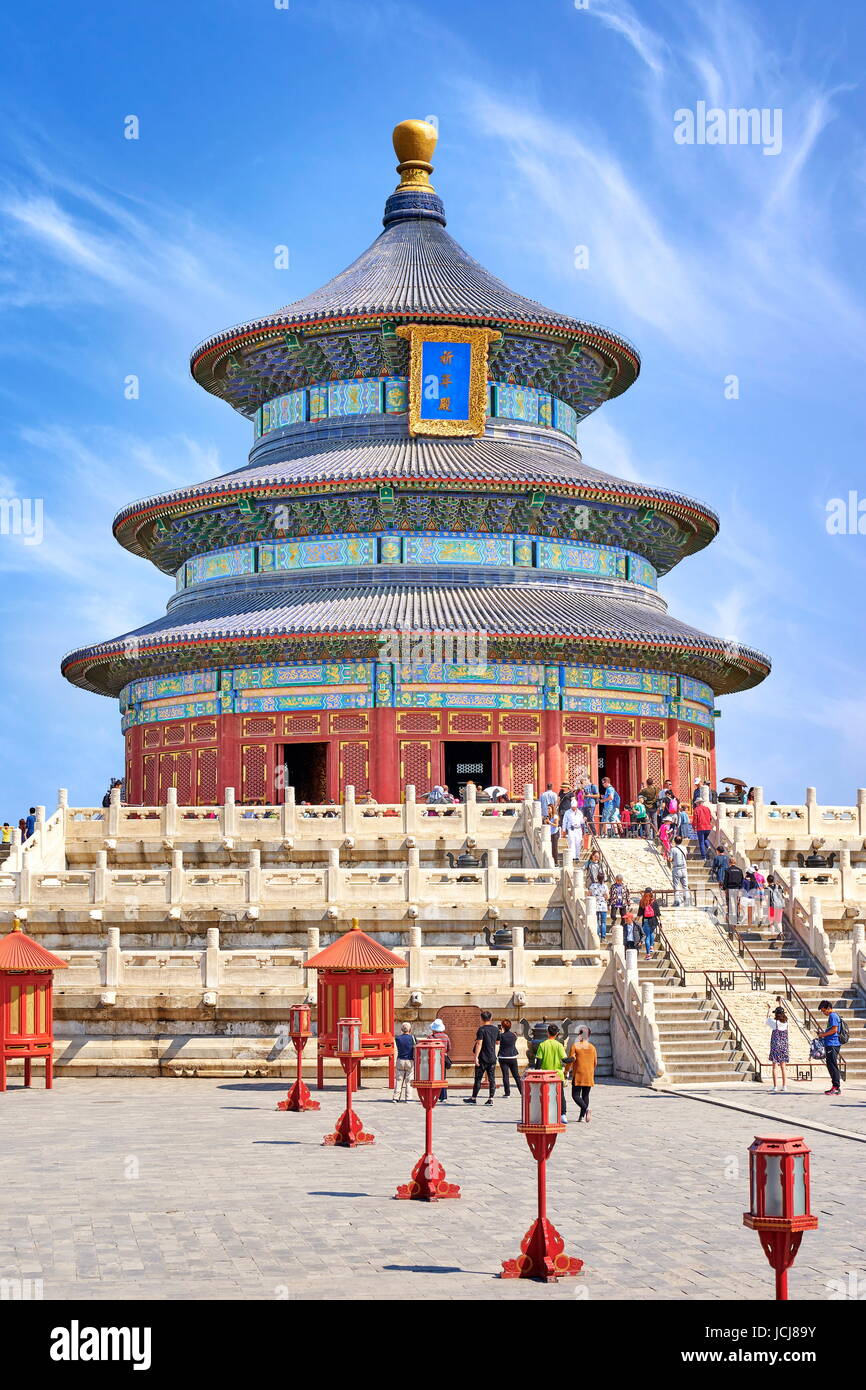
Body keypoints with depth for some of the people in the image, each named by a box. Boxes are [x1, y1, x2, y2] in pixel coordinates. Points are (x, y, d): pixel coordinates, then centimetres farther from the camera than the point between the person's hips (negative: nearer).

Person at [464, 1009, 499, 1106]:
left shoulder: (481, 1029, -12)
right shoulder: (495, 1029, 5)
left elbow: (479, 1044, -19)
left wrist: (476, 1057, -20)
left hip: (483, 1058, -5)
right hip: (492, 1058, 5)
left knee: (478, 1079, 3)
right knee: (492, 1079, 6)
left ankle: (474, 1098, 9)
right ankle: (490, 1099, 3)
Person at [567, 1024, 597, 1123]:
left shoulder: (575, 1045, -5)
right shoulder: (592, 1047, 6)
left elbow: (570, 1060, -10)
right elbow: (595, 1062, 9)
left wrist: (567, 1071, 0)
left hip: (578, 1074, -4)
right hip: (589, 1075, 4)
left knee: (575, 1095, -1)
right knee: (585, 1095, 12)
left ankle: (586, 1108, -25)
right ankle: (581, 1116, 9)